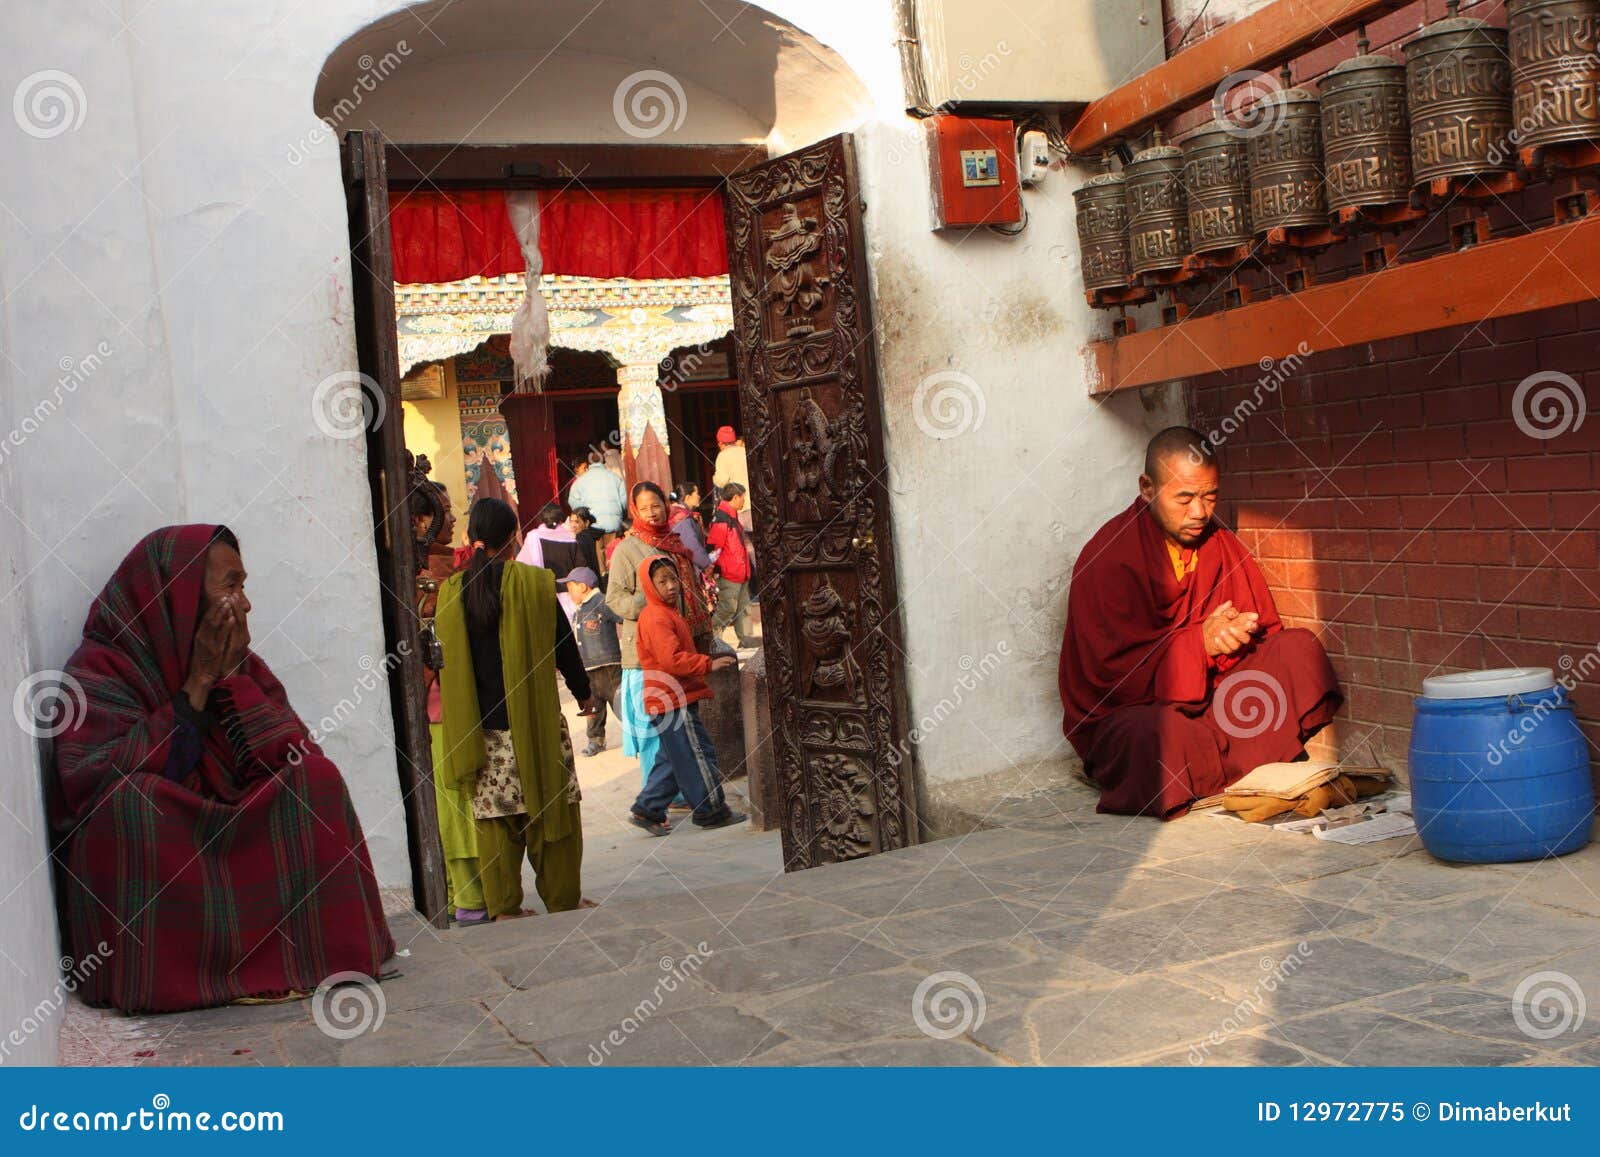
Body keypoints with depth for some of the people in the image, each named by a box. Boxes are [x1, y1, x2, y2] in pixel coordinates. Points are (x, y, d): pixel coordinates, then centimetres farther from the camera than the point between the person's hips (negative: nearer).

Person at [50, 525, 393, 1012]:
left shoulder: (241, 663, 7)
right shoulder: (99, 670, -7)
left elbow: (300, 757, -4)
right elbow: (94, 784, -23)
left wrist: (233, 679, -13)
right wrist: (197, 685, -19)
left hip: (242, 851, 4)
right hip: (139, 867, -4)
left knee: (315, 779, -18)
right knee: (129, 795, -32)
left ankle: (324, 952, -17)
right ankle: (155, 972, -21)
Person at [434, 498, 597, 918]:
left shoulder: (451, 592, 0)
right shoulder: (534, 582, -9)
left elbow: (446, 664, 6)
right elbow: (563, 645, -2)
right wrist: (583, 692, 14)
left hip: (479, 726, 3)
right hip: (535, 723, -3)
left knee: (495, 819, 9)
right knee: (550, 808, 8)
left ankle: (503, 906, 14)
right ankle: (563, 899, 15)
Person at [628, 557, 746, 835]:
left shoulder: (668, 614, 18)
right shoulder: (657, 619, -17)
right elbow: (672, 660, -26)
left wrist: (706, 663, 18)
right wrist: (709, 664, -23)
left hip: (675, 700, 11)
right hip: (672, 702, -11)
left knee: (672, 759, 15)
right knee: (697, 755, -2)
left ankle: (647, 810, 18)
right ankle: (711, 811, 7)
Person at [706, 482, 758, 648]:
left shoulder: (731, 517, 16)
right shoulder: (721, 519, -18)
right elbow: (713, 547, -21)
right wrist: (716, 570, -20)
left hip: (739, 574, 10)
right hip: (728, 576, -10)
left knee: (743, 607, 13)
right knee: (727, 608, -7)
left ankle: (746, 638, 20)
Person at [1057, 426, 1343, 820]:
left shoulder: (1221, 544, 6)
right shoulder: (1109, 556, -14)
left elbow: (1265, 629, 8)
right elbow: (1109, 669, -18)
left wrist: (1241, 633, -17)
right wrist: (1199, 641, -24)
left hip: (1208, 699, 7)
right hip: (1124, 712, -6)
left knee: (1300, 648, -10)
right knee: (1166, 731, -41)